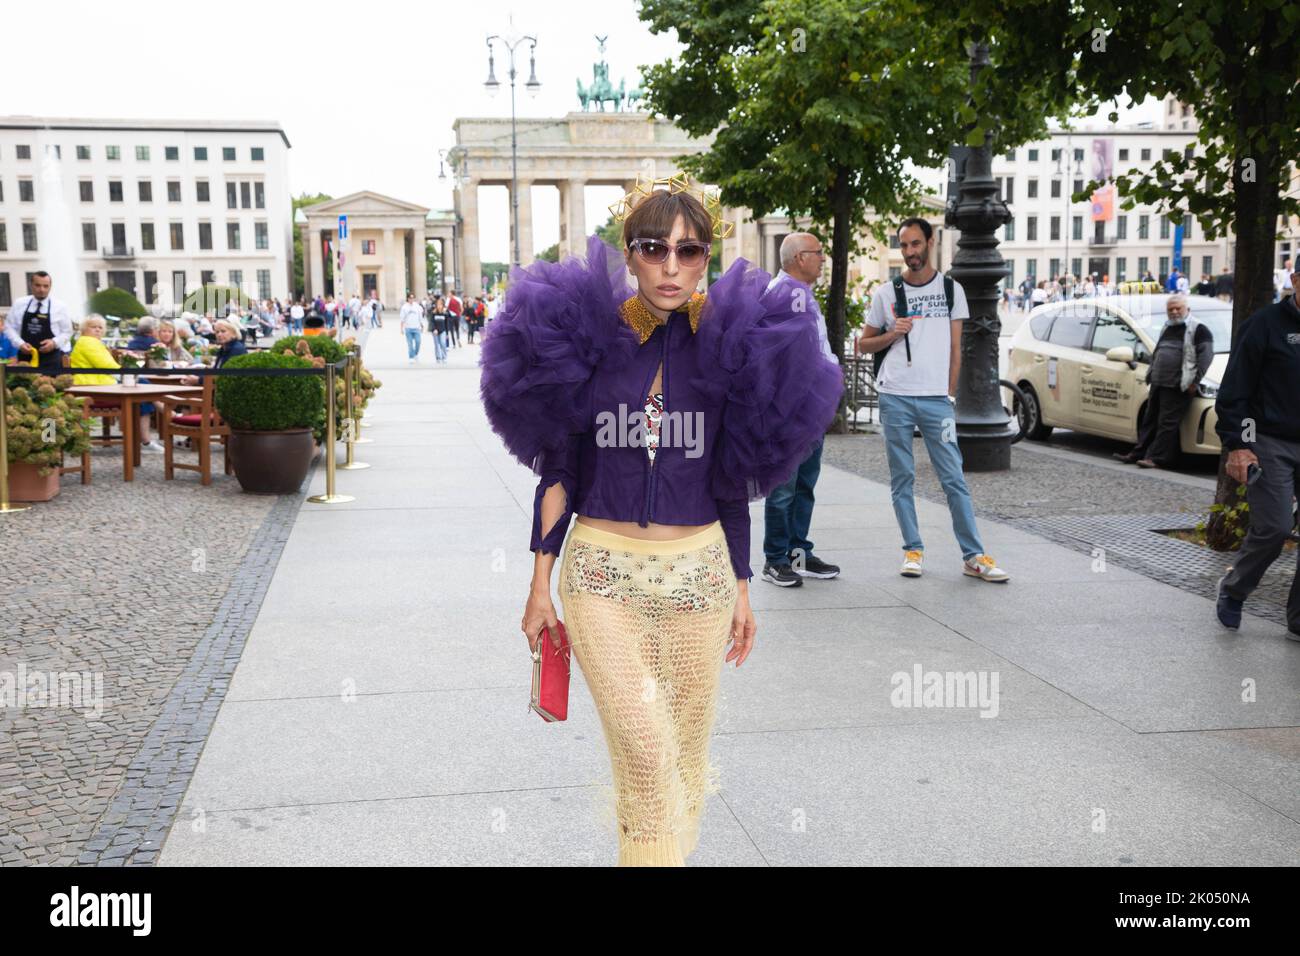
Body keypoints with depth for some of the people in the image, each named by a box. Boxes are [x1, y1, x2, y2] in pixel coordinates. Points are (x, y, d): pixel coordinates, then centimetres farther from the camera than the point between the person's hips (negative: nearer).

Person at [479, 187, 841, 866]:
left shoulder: (729, 348, 2)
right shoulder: (585, 335, -1)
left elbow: (734, 482, 8)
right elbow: (557, 470, 3)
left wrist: (741, 589, 9)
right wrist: (540, 584, 1)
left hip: (699, 573, 2)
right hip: (602, 575, -1)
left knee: (684, 754, 9)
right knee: (646, 753, -12)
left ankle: (668, 848, 31)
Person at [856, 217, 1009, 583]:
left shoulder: (951, 289, 9)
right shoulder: (887, 293, 8)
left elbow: (955, 348, 10)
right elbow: (864, 344, 14)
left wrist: (950, 395, 3)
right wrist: (891, 334, -6)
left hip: (936, 399, -1)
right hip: (895, 398, 1)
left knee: (954, 478, -3)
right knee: (902, 479, 4)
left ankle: (973, 556, 1)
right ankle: (913, 550, 13)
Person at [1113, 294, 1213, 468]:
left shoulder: (1198, 329, -5)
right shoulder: (1167, 328, 21)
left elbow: (1206, 355, -12)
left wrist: (1195, 381, -16)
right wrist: (1150, 376, 21)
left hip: (1177, 386, -8)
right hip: (1158, 383, 8)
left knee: (1168, 423, -8)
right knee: (1150, 419, 13)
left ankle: (1157, 458, -8)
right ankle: (1139, 452, 19)